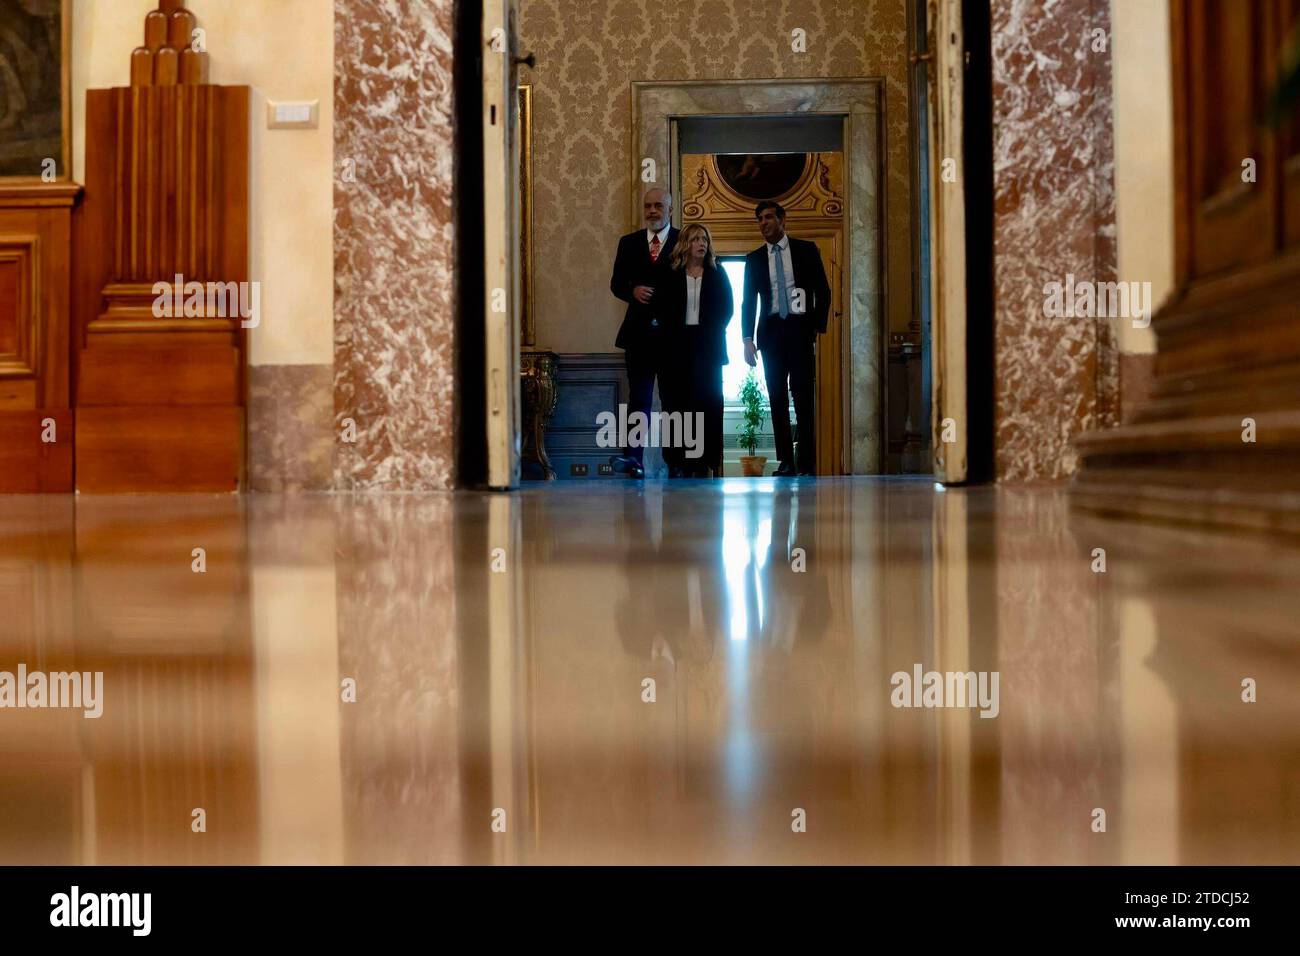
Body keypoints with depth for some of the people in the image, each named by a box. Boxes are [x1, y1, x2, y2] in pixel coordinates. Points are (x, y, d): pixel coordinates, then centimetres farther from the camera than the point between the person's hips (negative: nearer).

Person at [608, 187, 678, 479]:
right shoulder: (629, 243, 11)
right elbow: (616, 283, 10)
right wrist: (633, 291, -12)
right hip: (639, 332, 1)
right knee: (639, 398, -4)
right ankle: (633, 458, -11)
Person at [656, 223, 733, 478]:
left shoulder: (717, 274, 10)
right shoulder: (670, 274, 6)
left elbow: (727, 308, 5)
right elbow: (660, 309, 3)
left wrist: (712, 334, -4)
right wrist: (673, 335, -6)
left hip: (708, 347, 1)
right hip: (678, 346, -1)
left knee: (707, 402, -3)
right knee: (677, 402, -4)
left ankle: (703, 463, -1)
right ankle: (678, 463, -2)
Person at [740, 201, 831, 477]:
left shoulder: (806, 250, 7)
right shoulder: (754, 259, 12)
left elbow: (823, 290, 6)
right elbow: (749, 301, 10)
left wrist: (819, 327, -3)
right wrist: (748, 338, 1)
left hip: (800, 328, -2)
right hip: (770, 330, 2)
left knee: (803, 394, -7)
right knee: (777, 397, 0)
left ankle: (807, 462, -7)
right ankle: (786, 462, 2)